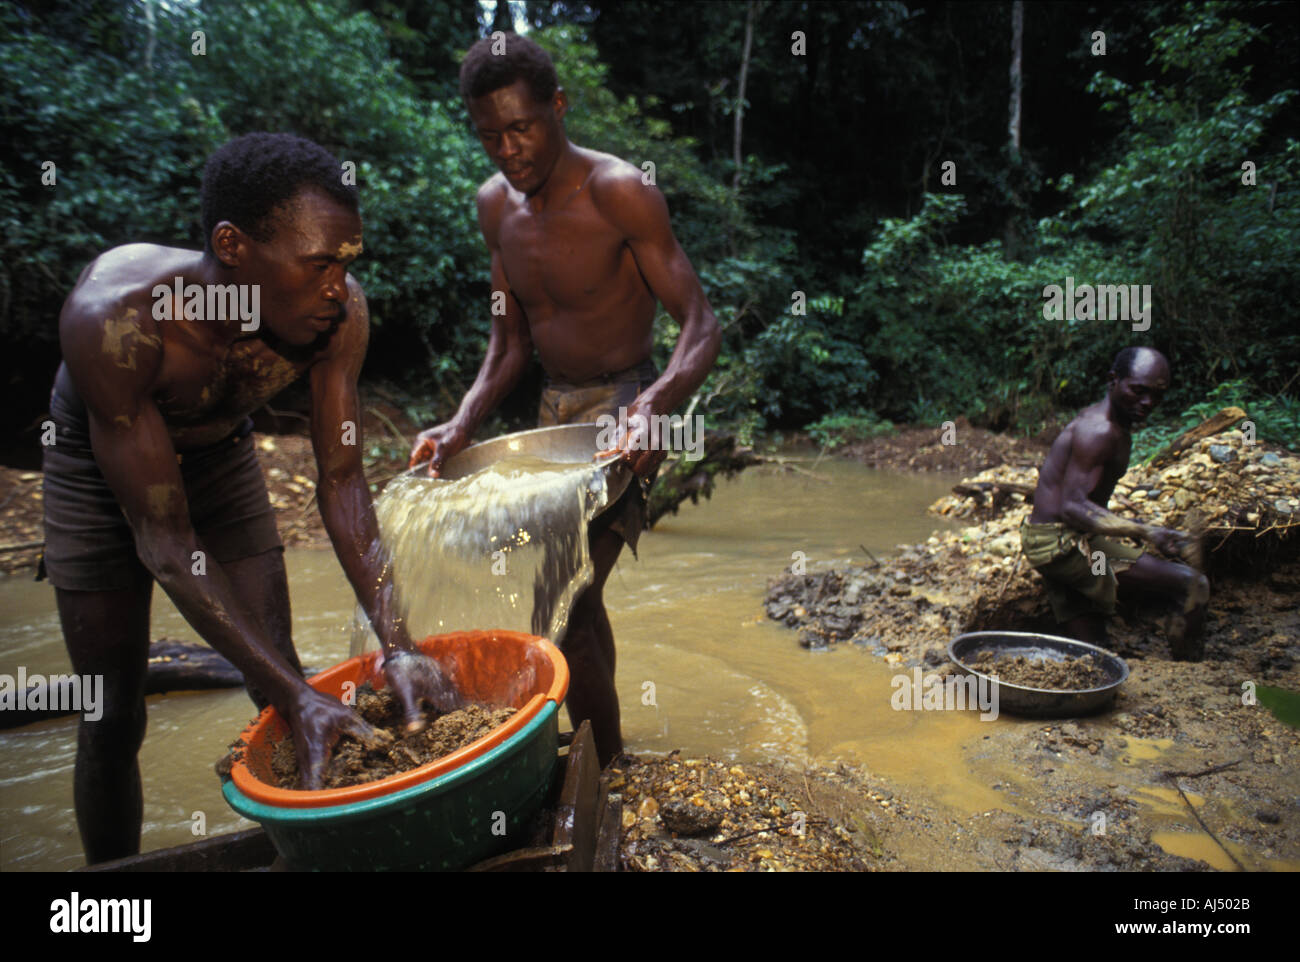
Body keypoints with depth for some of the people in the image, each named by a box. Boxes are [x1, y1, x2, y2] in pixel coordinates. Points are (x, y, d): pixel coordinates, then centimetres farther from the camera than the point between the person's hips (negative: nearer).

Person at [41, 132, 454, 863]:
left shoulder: (339, 313, -29)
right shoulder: (114, 317, -39)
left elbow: (342, 482, -22)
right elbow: (165, 541, -35)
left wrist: (397, 644, -33)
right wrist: (297, 695, -38)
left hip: (220, 454, 3)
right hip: (101, 467, -3)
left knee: (281, 687, 1)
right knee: (114, 720, 1)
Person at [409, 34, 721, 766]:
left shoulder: (619, 192, -18)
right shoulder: (496, 205, 2)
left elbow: (702, 326, -22)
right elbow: (511, 341, 6)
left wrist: (654, 406, -41)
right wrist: (464, 424, -8)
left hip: (621, 409, -7)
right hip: (555, 408, 8)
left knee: (569, 604, -16)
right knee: (577, 595, 17)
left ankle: (609, 770, 4)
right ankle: (604, 746, 36)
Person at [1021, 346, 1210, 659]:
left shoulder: (1118, 429, 14)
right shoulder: (1099, 431, -18)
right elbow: (1073, 506, -28)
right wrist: (1146, 533, -37)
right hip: (1061, 542, -11)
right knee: (1191, 584, -13)